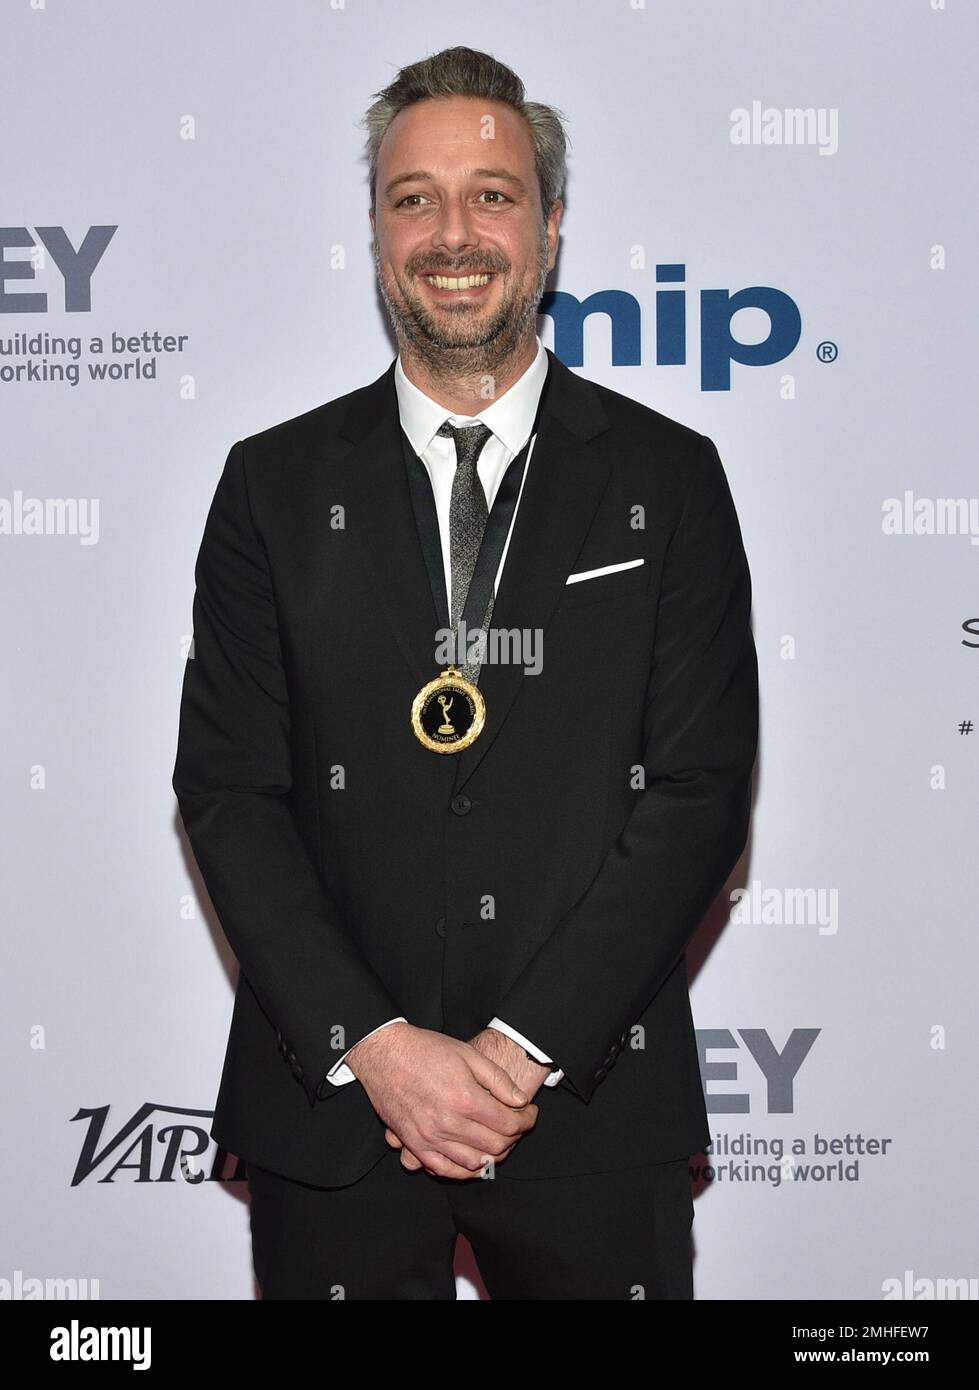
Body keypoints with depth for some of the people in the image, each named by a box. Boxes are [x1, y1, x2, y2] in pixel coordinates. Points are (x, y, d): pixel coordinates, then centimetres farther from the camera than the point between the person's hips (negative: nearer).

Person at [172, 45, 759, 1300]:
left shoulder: (669, 480, 1)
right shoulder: (276, 484, 3)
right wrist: (374, 1044, -11)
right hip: (328, 1113, 1)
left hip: (596, 1108, 0)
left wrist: (530, 1045, -12)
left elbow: (700, 792, -4)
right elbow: (226, 788, -1)